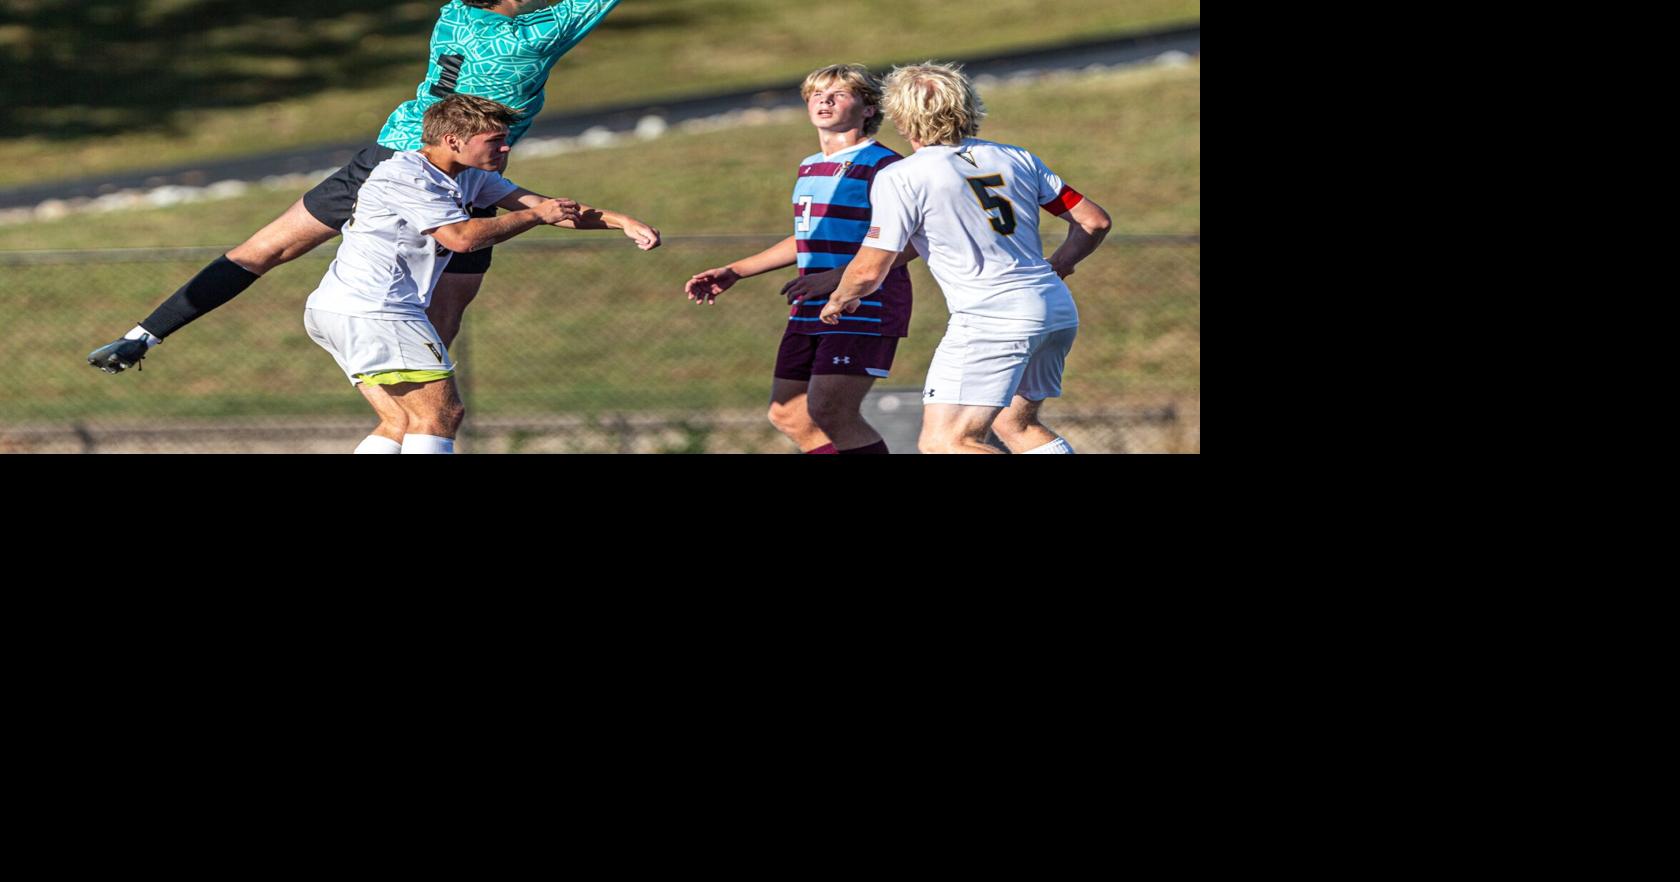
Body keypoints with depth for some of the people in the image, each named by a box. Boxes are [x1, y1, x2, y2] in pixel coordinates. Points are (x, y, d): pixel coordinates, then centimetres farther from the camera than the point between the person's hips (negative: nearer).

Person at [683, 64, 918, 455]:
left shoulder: (882, 166, -11)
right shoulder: (809, 168, 17)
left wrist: (835, 278, -26)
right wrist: (734, 272, 28)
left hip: (865, 310, -9)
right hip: (808, 313, 9)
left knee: (828, 413, -20)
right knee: (787, 415, 8)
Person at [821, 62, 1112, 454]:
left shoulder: (900, 178, -5)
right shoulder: (1017, 158, 12)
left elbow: (869, 271, -5)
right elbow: (1095, 221, 15)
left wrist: (838, 300, 17)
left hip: (990, 316, -8)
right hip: (1059, 312, 8)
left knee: (942, 443, -9)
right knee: (1015, 424, 25)